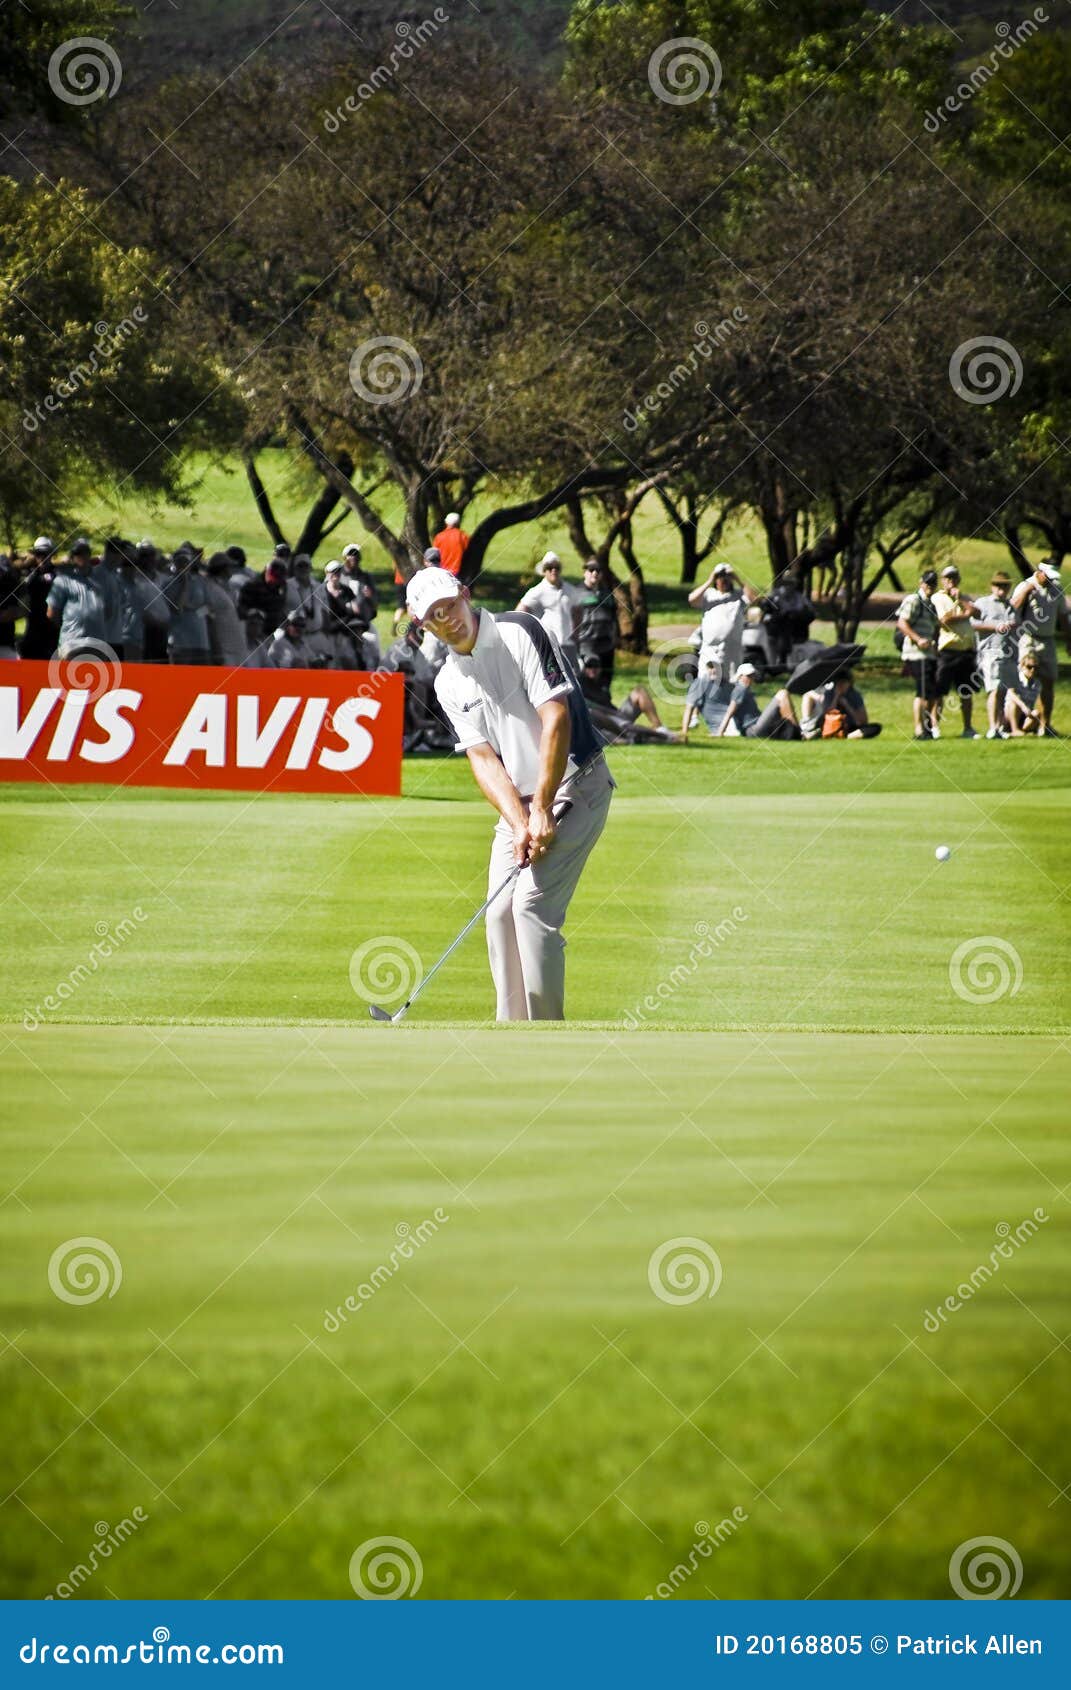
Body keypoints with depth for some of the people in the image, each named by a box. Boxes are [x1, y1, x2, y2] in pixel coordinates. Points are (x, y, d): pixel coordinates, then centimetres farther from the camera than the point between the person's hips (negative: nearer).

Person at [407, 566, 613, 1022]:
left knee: (532, 903, -17)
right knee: (500, 912, 2)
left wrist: (542, 812, -20)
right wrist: (519, 825, -17)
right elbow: (483, 758, -1)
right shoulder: (448, 683, 6)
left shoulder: (520, 633, -13)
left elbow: (556, 718, -18)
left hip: (574, 784, -7)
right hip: (519, 799, 7)